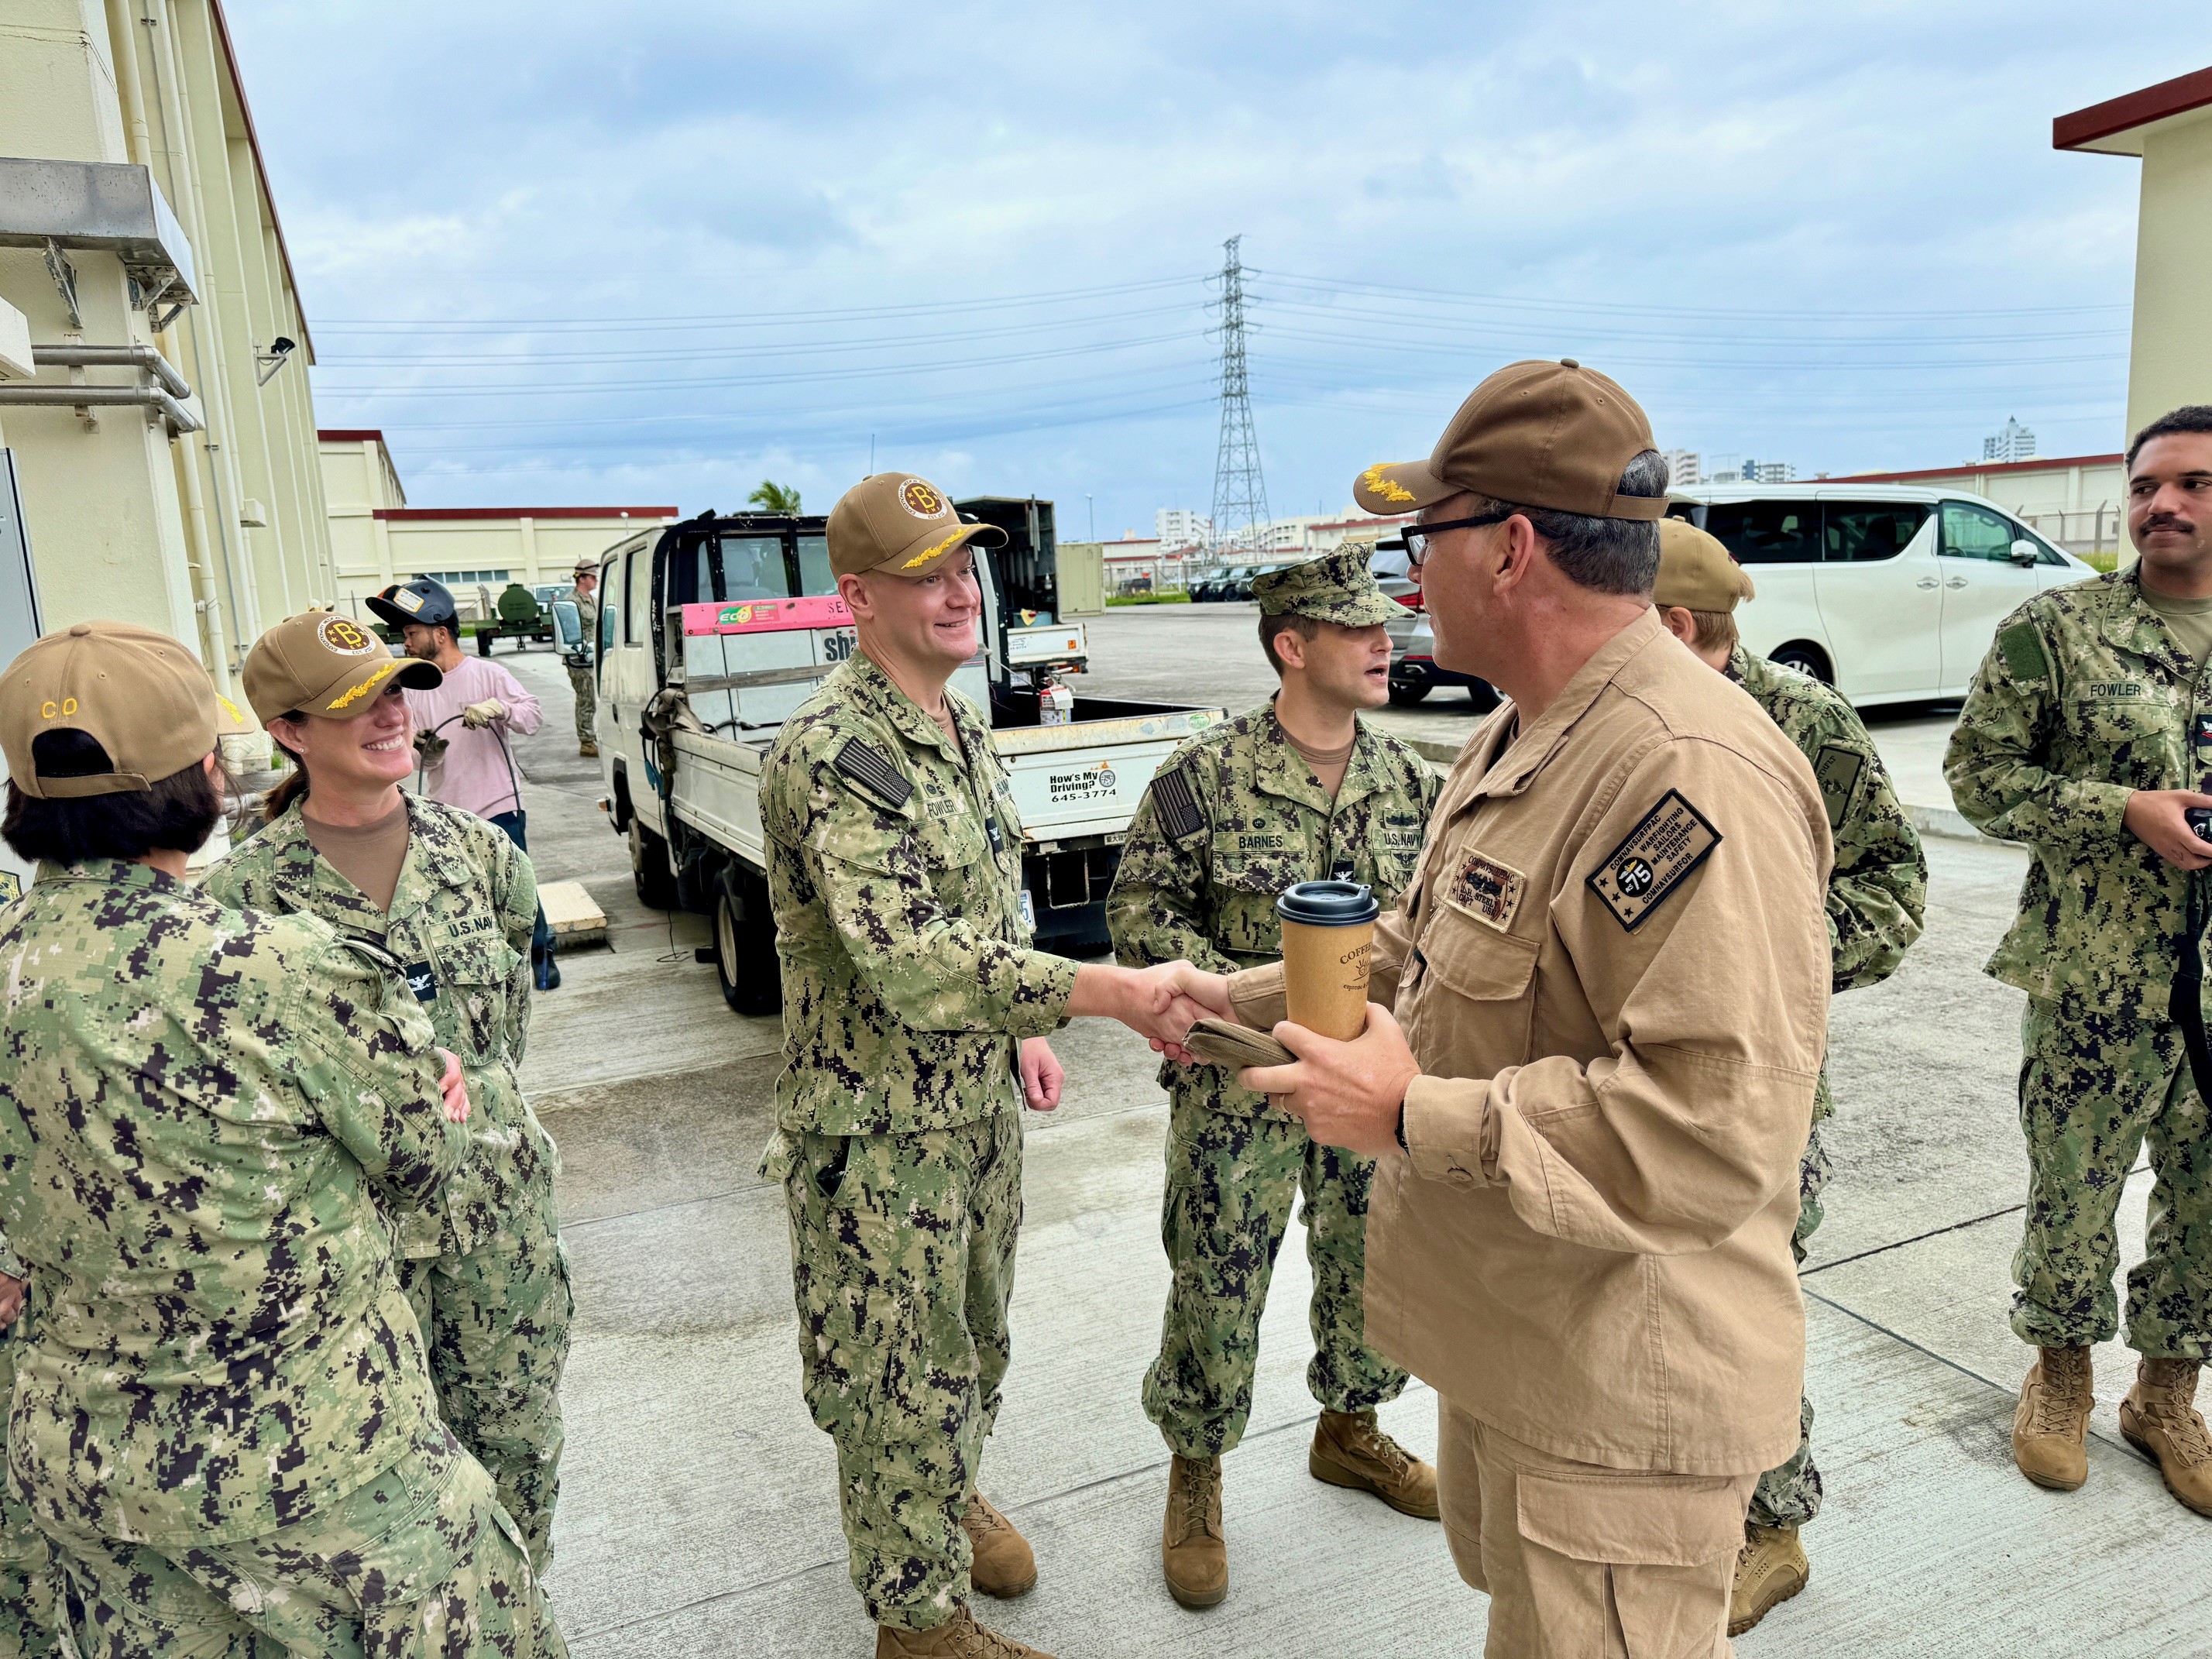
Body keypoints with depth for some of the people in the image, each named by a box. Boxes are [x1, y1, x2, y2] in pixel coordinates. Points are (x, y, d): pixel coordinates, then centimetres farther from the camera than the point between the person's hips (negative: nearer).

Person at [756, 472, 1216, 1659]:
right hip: (880, 1125, -8)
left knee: (973, 1335, 26)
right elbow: (908, 959, -34)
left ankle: (949, 1499, 51)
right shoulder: (832, 753, -25)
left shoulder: (961, 724, 6)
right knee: (901, 1373, 9)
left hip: (980, 1097, 9)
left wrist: (1023, 1023, 13)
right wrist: (1115, 993, -37)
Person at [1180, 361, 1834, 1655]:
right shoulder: (1522, 741, 7)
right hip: (1511, 1341, 10)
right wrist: (1230, 1001, 16)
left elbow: (1715, 1132, -33)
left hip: (1621, 1399, -10)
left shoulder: (1693, 775, -29)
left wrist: (1414, 1115, -27)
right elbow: (1423, 954, 18)